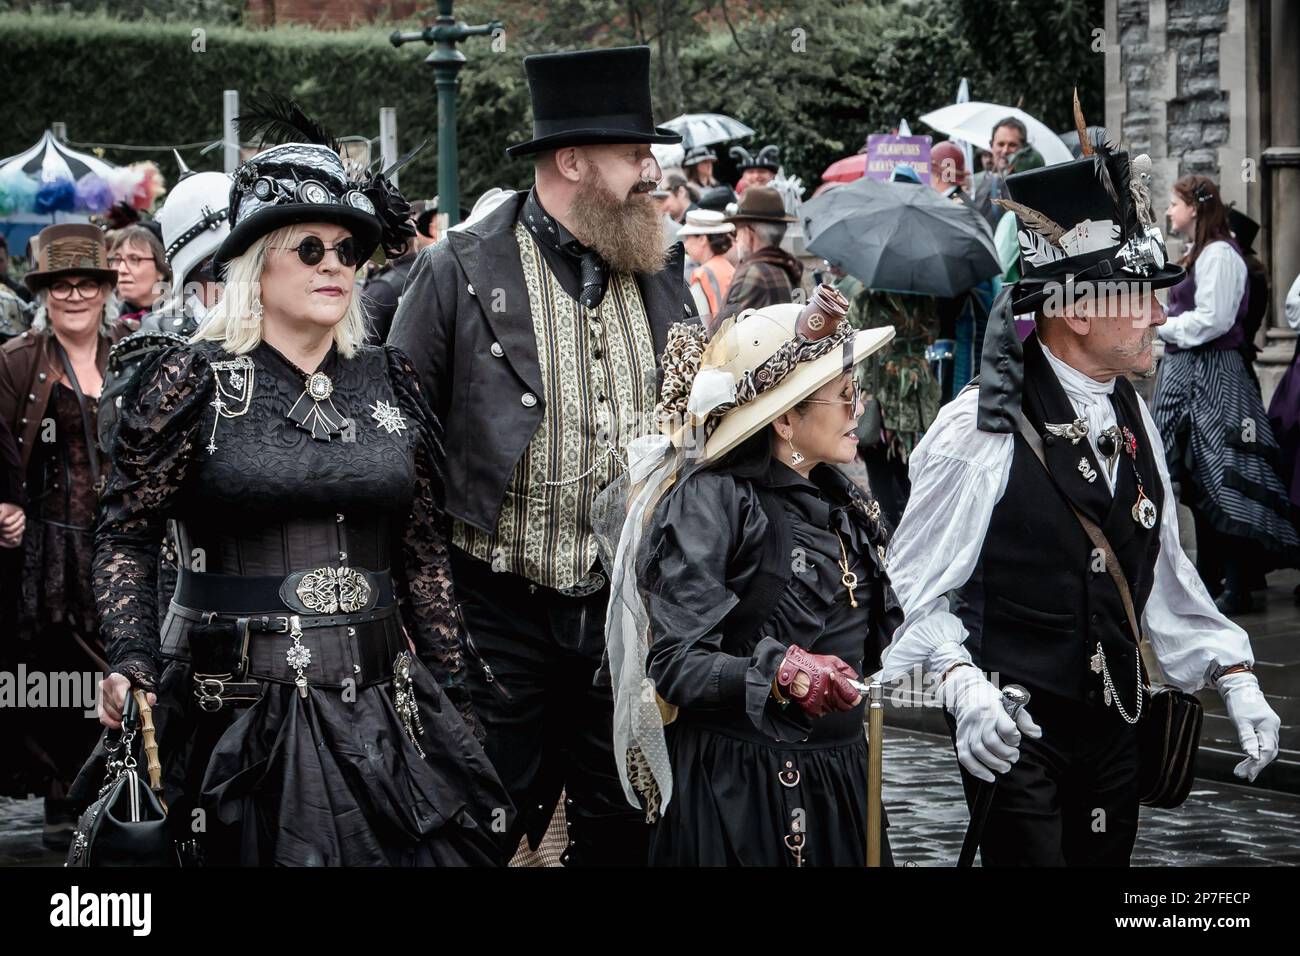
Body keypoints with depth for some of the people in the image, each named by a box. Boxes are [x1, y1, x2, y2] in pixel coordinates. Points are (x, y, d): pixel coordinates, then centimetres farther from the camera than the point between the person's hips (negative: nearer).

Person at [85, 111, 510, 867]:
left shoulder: (388, 380, 10)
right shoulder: (196, 380, -2)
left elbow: (425, 552, 13)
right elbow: (126, 538, -1)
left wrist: (455, 704, 11)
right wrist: (133, 659, -16)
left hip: (379, 707, 4)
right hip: (235, 712, -4)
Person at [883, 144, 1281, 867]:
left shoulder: (1133, 419, 7)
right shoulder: (979, 431, -15)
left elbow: (1164, 574, 15)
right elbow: (917, 586, -13)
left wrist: (1234, 677, 6)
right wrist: (964, 689, -28)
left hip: (1116, 726, 7)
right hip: (1016, 734, -7)